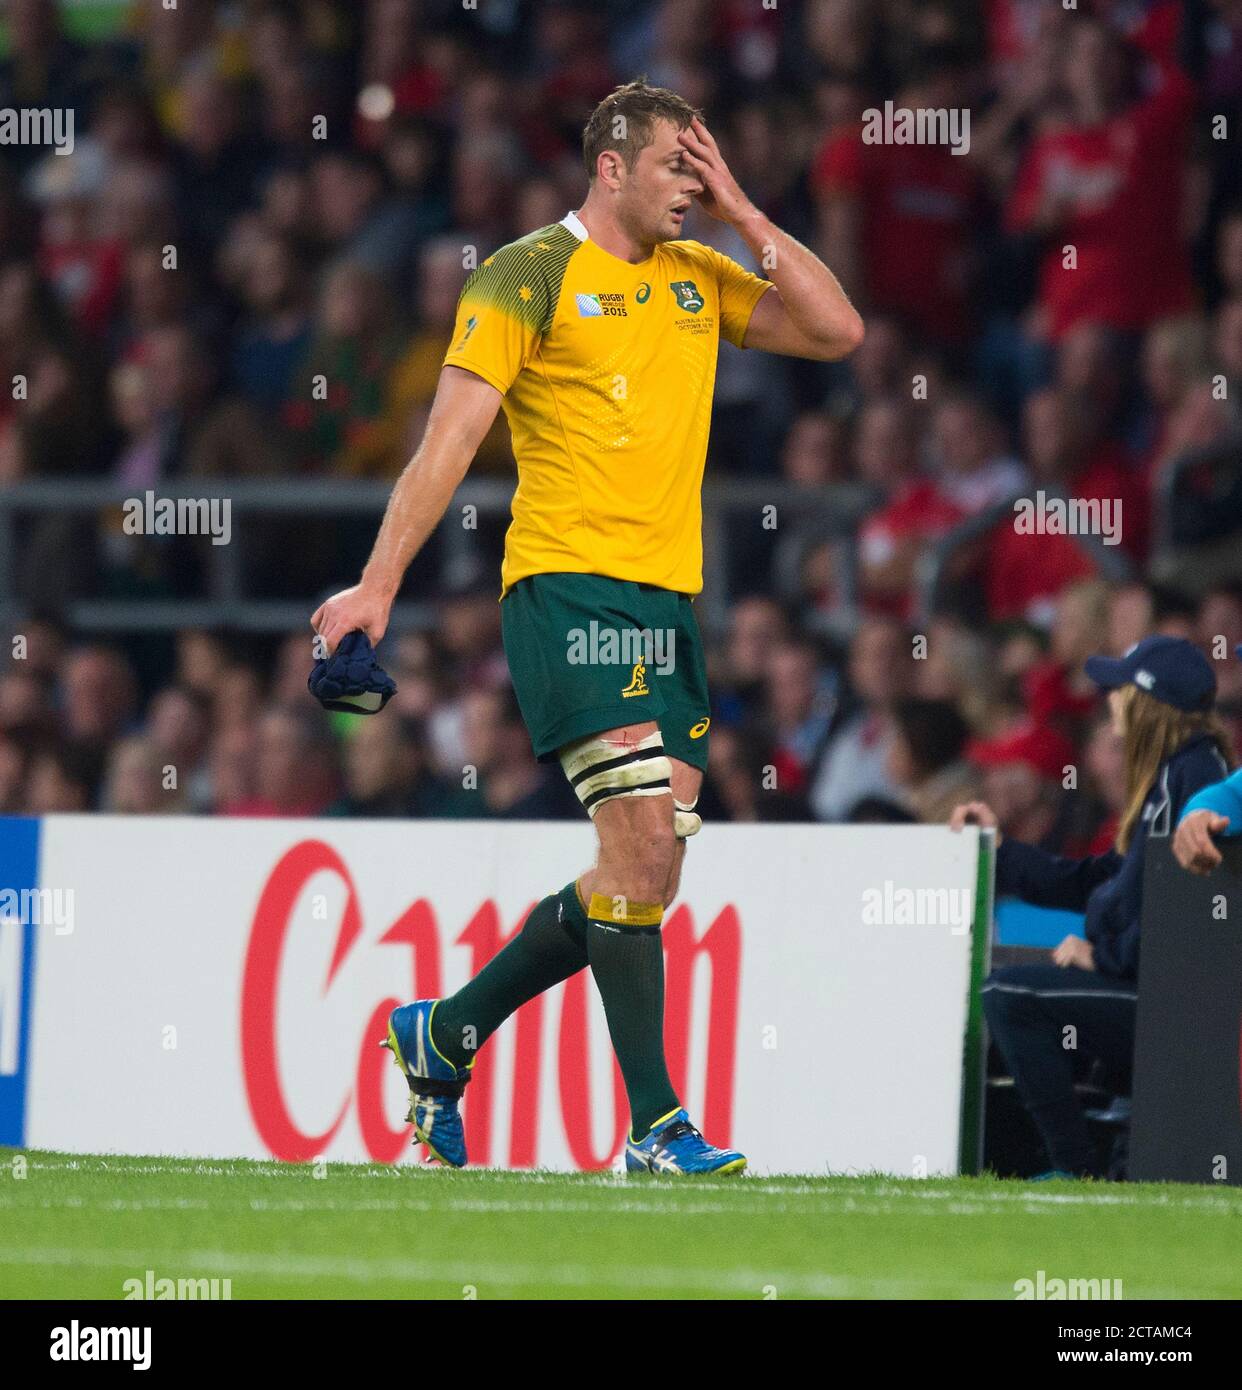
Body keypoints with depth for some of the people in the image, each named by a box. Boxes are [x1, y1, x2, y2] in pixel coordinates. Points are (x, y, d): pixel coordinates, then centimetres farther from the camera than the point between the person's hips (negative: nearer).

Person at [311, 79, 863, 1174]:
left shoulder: (700, 279, 16)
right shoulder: (530, 275, -3)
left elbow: (836, 331, 9)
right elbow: (452, 434, -6)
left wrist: (743, 214, 5)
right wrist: (380, 581, -11)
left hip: (669, 595, 7)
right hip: (569, 585, -7)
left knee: (644, 879, 6)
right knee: (643, 837, -18)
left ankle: (445, 1034, 25)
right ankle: (656, 1126, -15)